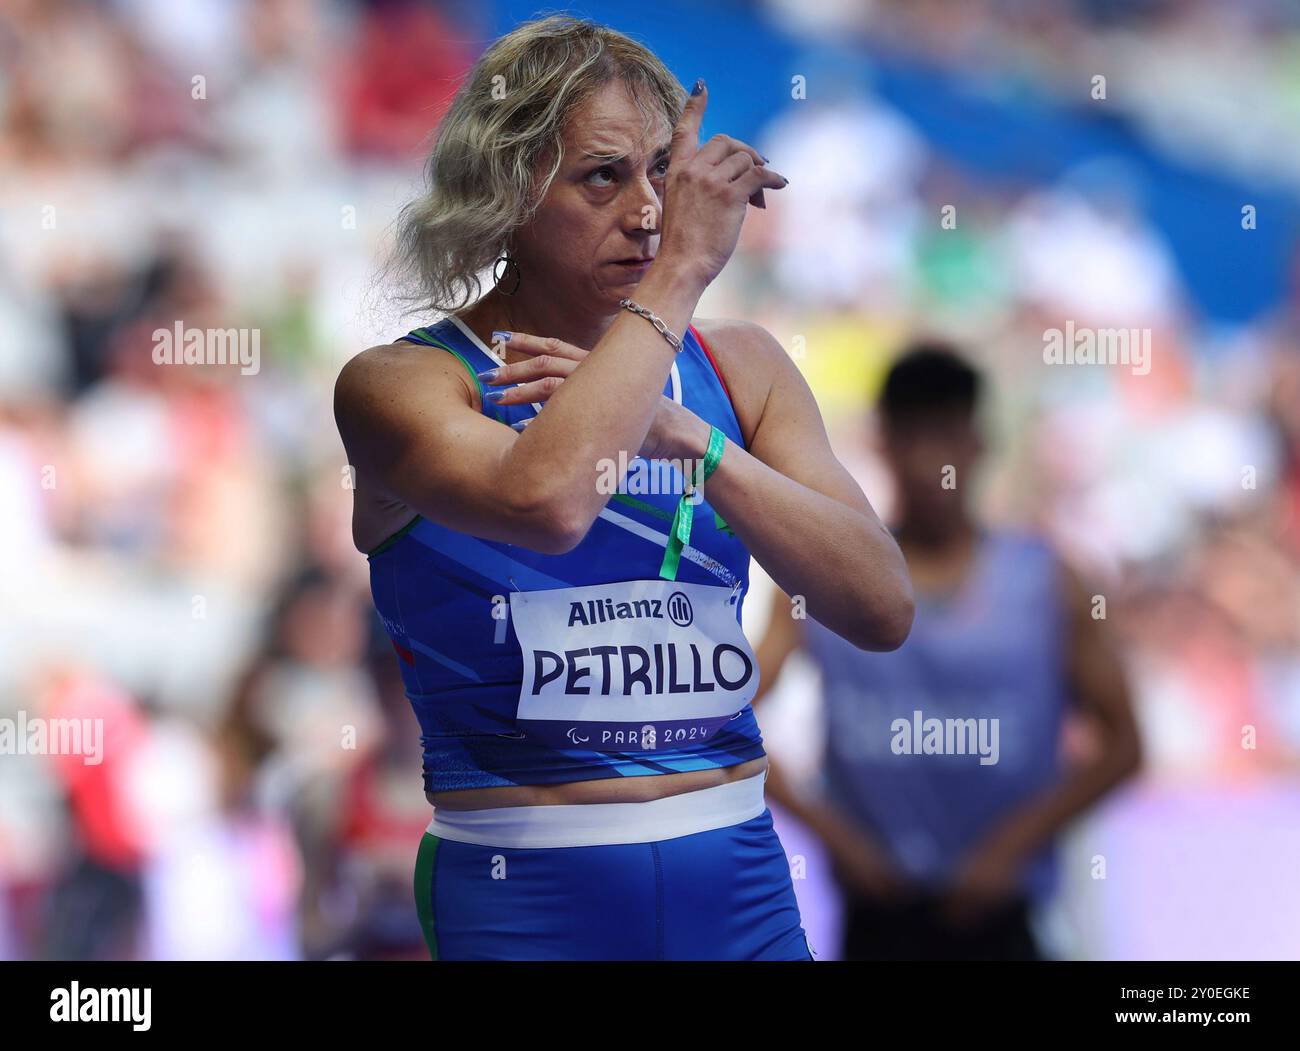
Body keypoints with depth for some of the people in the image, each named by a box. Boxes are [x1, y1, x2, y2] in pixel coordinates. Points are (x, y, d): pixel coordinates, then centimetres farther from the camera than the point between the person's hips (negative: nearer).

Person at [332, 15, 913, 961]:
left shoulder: (739, 369, 8)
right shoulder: (400, 385, -6)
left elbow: (883, 609, -5)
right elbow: (546, 503, -28)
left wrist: (681, 434, -16)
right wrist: (681, 271, -16)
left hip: (742, 888, 4)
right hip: (523, 904, -4)